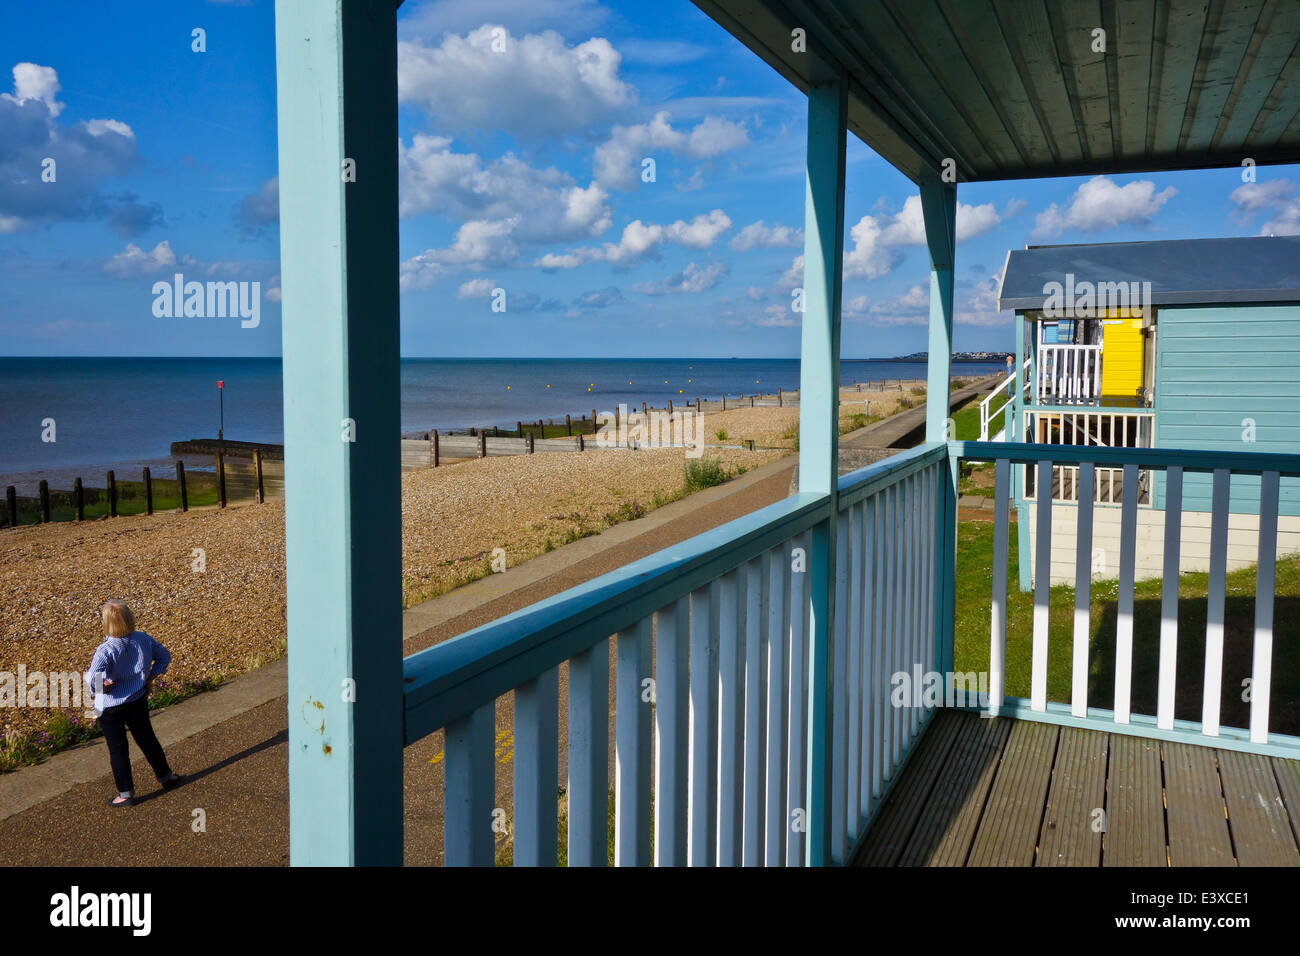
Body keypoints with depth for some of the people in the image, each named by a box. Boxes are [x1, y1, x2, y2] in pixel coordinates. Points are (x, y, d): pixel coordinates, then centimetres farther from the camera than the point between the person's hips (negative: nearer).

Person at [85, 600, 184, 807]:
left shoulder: (106, 650, -28)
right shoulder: (143, 639, -11)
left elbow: (93, 680, -35)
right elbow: (164, 656, 4)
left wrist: (102, 685, -13)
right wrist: (150, 677, 10)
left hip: (111, 706, -5)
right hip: (138, 701, 5)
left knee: (117, 748, 12)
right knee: (147, 738, 24)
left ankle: (126, 794, 23)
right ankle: (166, 776, 38)